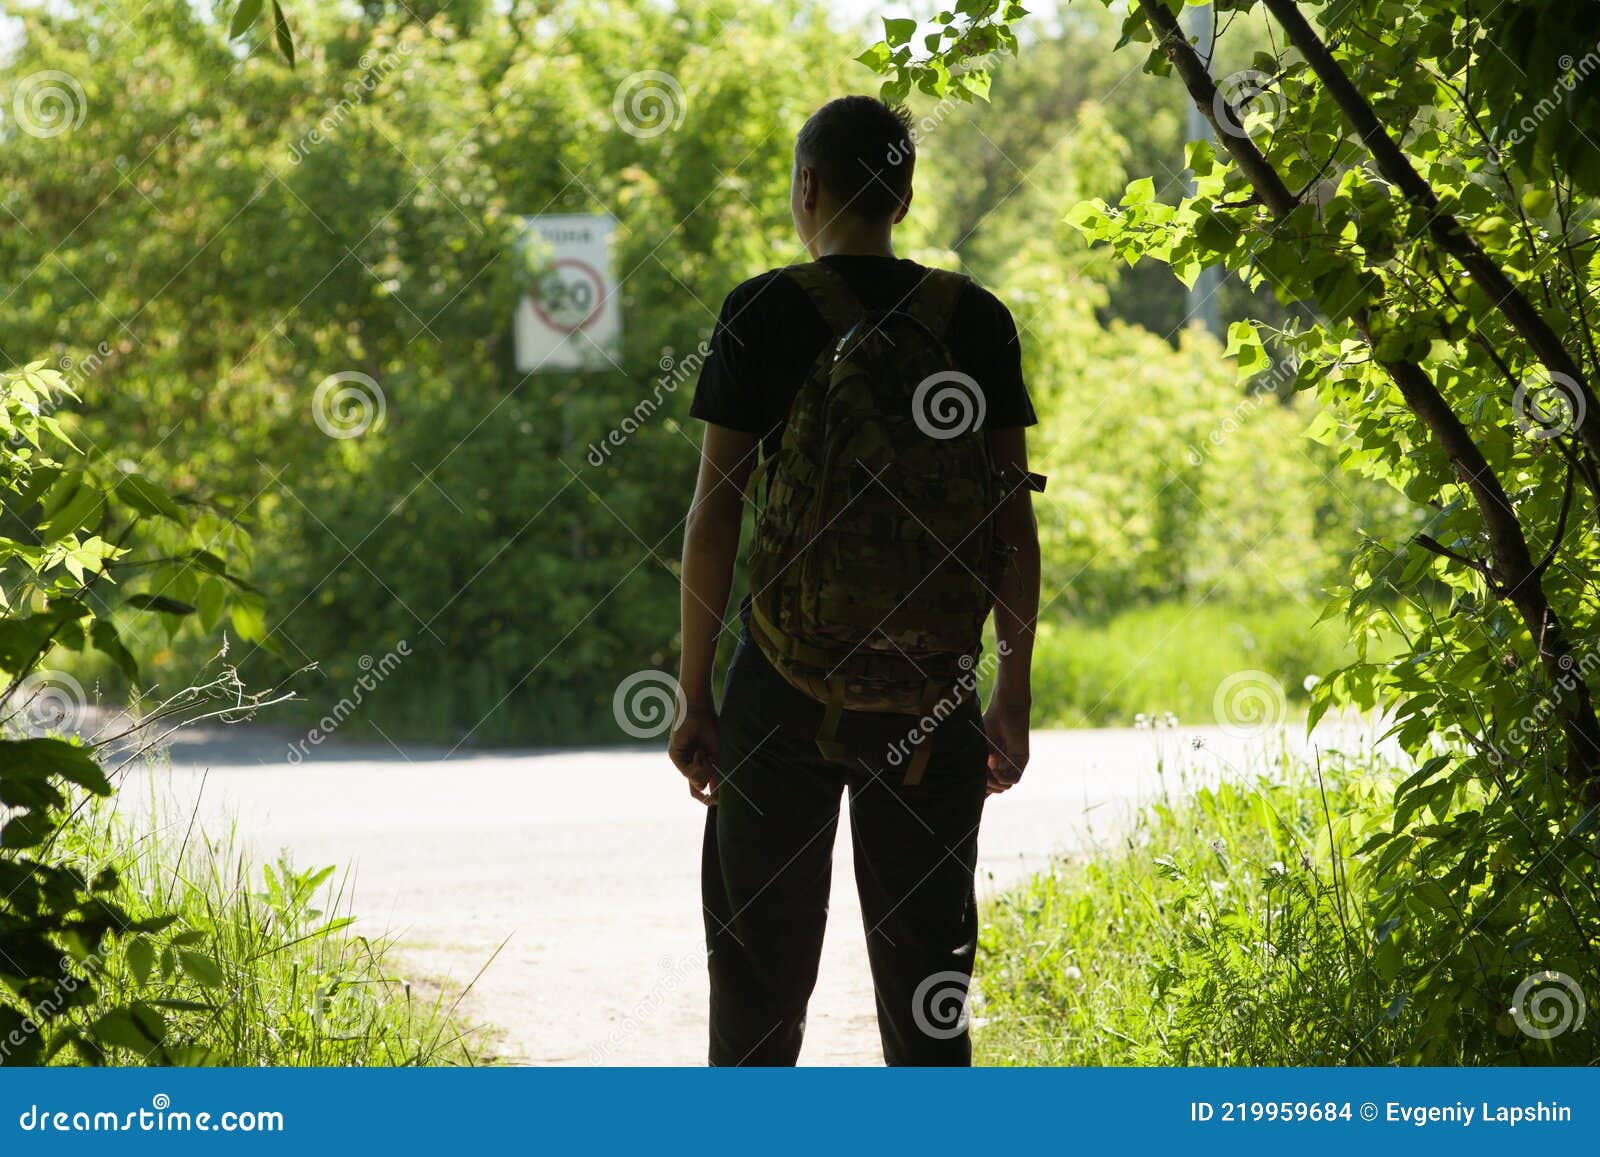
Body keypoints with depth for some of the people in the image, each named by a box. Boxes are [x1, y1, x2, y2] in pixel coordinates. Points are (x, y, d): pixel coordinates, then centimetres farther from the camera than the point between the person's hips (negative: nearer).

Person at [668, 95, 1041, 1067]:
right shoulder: (975, 320, 2)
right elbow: (1012, 519, 2)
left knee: (761, 951, 6)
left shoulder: (762, 313, -4)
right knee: (923, 949, 8)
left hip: (784, 668, -2)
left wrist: (696, 694, -1)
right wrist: (1014, 695, 9)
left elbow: (717, 512, -6)